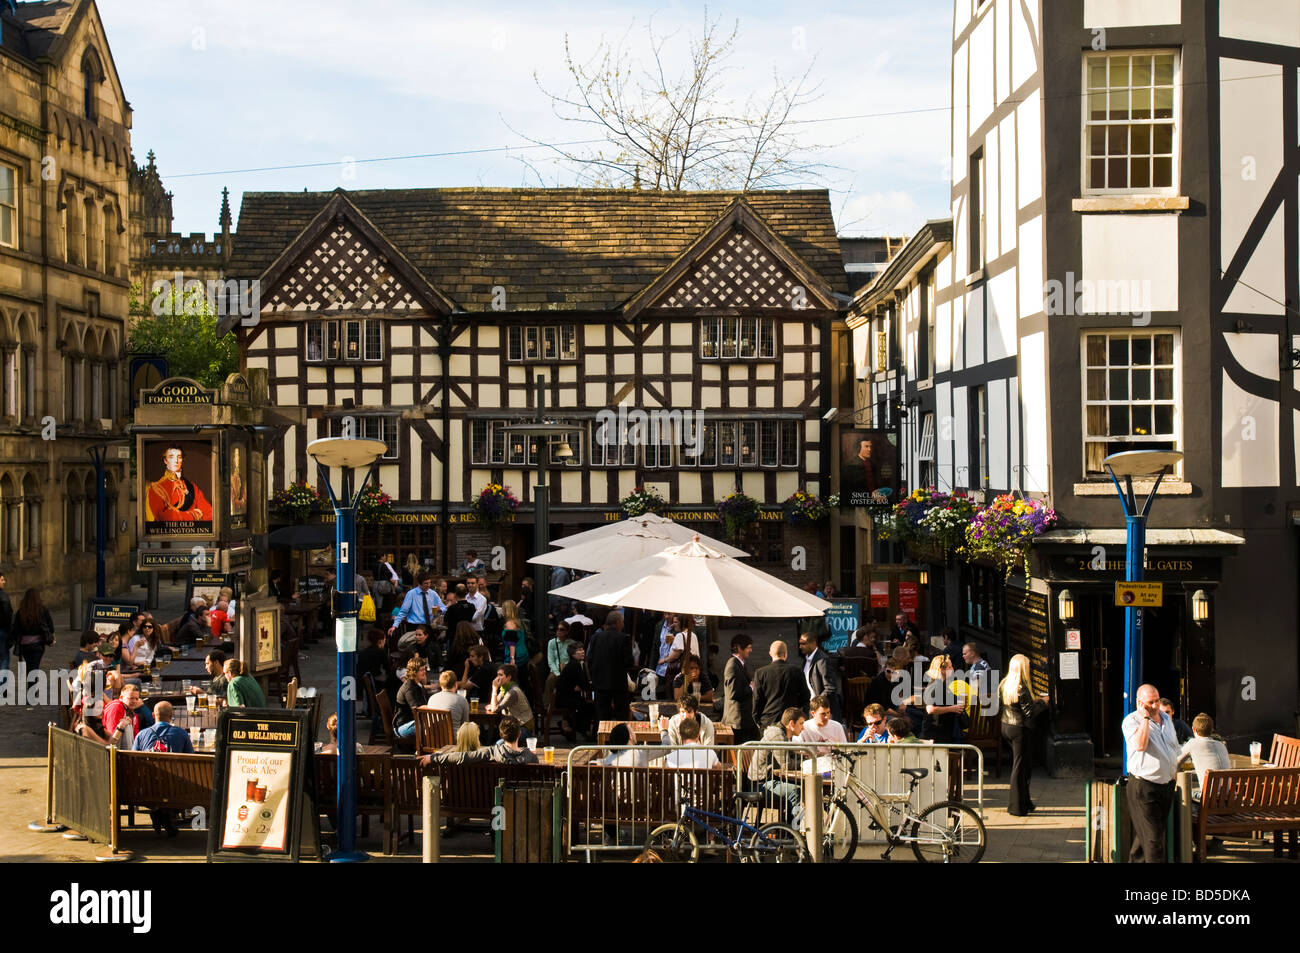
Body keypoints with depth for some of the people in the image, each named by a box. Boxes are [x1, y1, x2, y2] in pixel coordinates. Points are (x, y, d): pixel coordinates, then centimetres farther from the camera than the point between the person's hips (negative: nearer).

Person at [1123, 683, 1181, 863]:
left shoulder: (1166, 718, 13)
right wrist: (1145, 717, -20)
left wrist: (1173, 770, 18)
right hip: (1144, 786, -6)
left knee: (1145, 833, 14)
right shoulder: (1131, 720, -9)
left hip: (1167, 784, 6)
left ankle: (1136, 861, 25)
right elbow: (1140, 745, -26)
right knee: (1153, 836, -9)